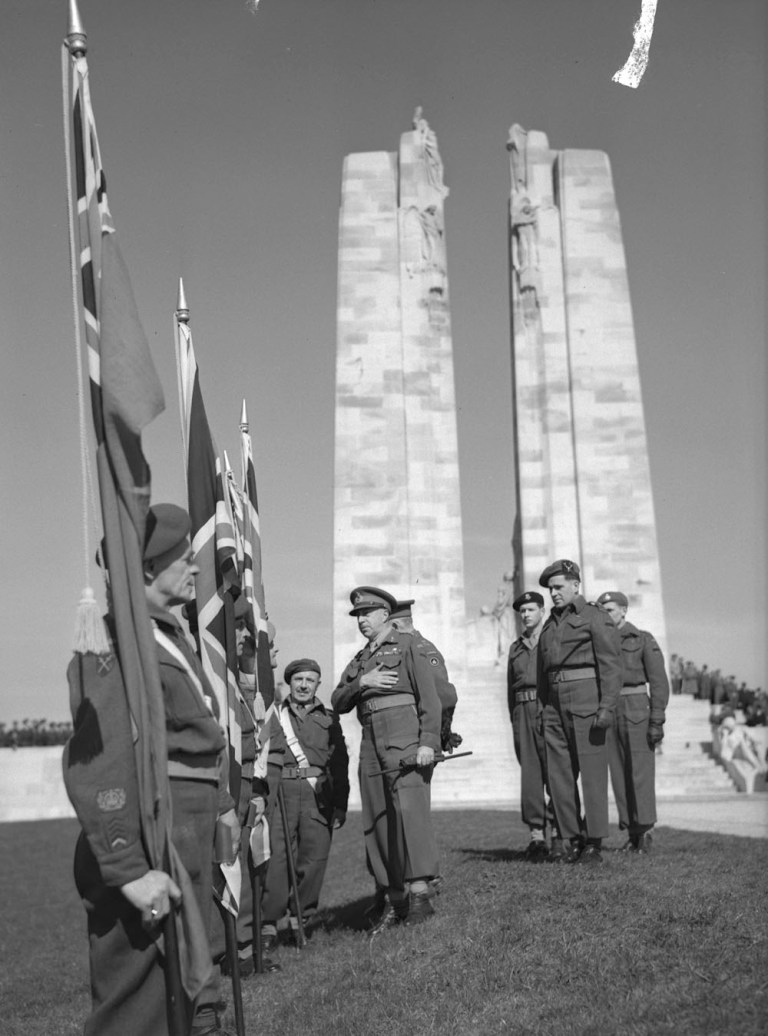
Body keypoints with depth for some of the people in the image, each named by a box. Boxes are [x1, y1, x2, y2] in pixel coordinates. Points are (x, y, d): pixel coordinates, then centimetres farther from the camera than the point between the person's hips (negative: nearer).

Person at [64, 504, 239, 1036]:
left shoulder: (171, 634, 13)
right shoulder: (115, 643, -18)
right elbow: (94, 765, -26)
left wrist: (220, 803, 24)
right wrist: (129, 869, -29)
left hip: (190, 835, 10)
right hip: (150, 838, -10)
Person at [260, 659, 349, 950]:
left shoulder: (328, 720, 17)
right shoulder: (274, 715, 14)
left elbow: (340, 765, 15)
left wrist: (341, 806, 8)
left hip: (318, 794, 2)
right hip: (281, 791, -1)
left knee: (314, 857, -3)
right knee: (276, 855, -10)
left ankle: (301, 918, 9)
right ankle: (268, 924, -7)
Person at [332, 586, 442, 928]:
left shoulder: (407, 646, 5)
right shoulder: (359, 660, 24)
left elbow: (430, 697, -5)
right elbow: (338, 702, 14)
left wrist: (429, 742, -15)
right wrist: (361, 683, -5)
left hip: (405, 742, -6)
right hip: (371, 747, 6)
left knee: (410, 811, -18)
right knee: (377, 822, 3)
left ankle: (420, 893, -19)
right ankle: (395, 900, 9)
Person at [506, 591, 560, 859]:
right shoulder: (516, 648, 21)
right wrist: (515, 721, 11)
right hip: (523, 710, 4)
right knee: (529, 774, -2)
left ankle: (559, 835, 2)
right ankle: (536, 835, 0)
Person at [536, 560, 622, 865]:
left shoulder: (596, 617, -2)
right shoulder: (550, 625, 18)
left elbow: (611, 665, -9)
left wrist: (607, 708, -17)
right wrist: (543, 709, 13)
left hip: (586, 702, -7)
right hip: (555, 705, 7)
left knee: (592, 771, -3)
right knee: (559, 774, 5)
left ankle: (594, 844, 4)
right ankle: (573, 840, 14)